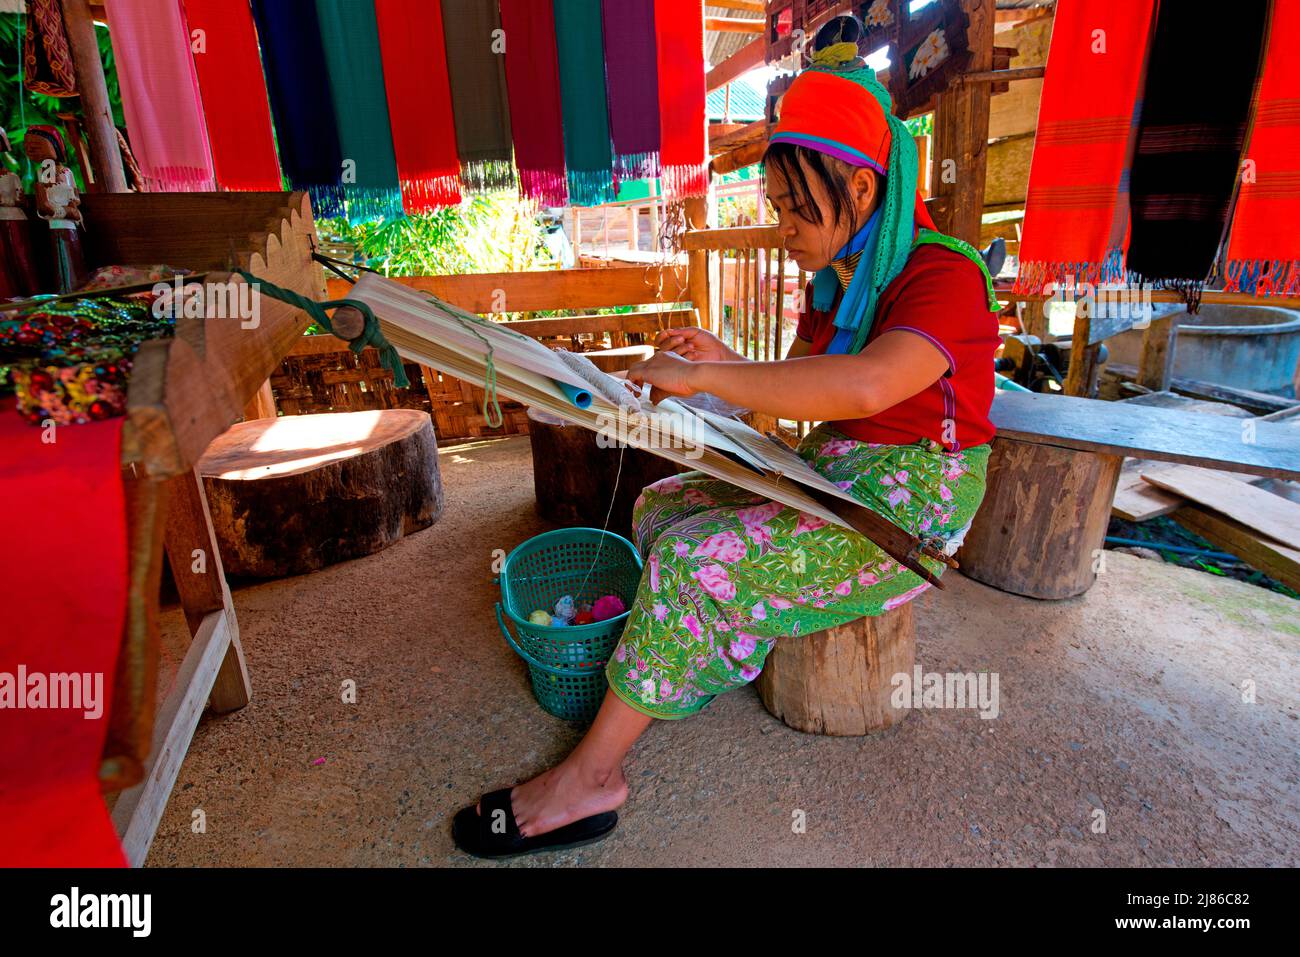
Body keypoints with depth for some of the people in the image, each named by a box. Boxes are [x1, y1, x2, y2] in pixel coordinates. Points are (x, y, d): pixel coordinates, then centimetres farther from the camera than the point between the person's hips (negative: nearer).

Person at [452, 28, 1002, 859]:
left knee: (697, 562, -24)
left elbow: (863, 386, -38)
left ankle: (591, 776, -10)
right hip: (830, 475, 9)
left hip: (907, 504, -9)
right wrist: (727, 362, -4)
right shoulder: (834, 281, 10)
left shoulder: (944, 277, -18)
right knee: (662, 507, -2)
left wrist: (704, 379, -31)